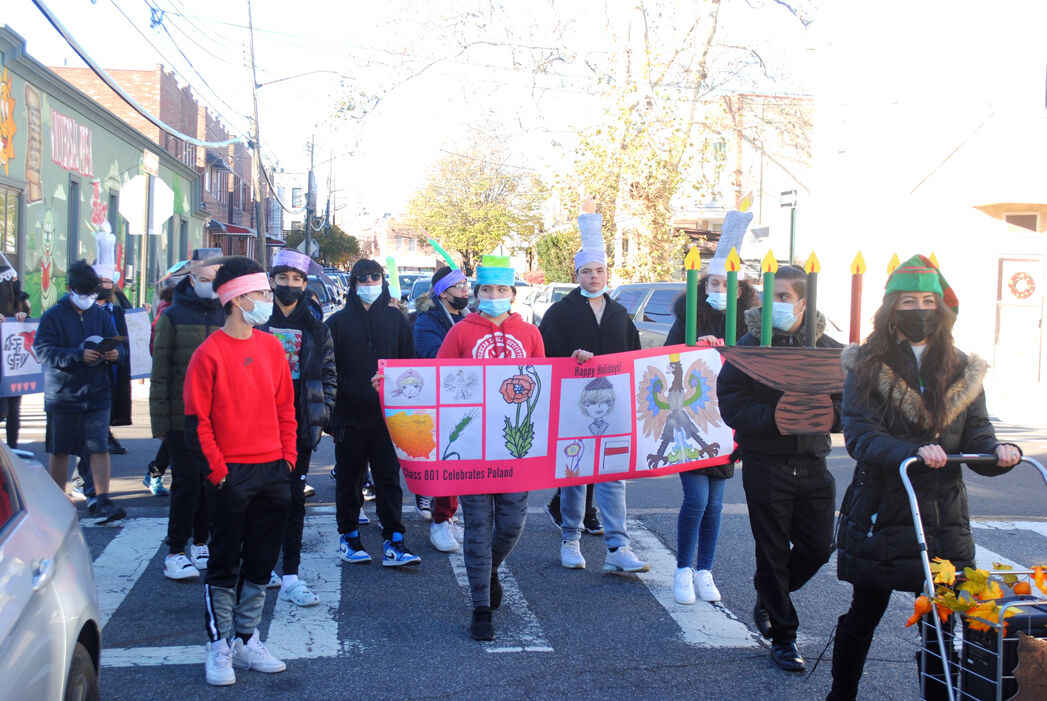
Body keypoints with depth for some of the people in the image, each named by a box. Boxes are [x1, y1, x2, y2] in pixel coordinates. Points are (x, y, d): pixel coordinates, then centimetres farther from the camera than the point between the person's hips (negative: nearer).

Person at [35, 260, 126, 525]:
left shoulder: (101, 315, 7)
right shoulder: (53, 316, -4)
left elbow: (118, 347, 11)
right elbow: (43, 351, -14)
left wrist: (116, 353, -14)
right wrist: (79, 355, -25)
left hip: (97, 394, 2)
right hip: (62, 396, -2)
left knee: (99, 447, -6)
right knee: (60, 450, 10)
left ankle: (103, 503, -7)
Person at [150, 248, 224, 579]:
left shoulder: (227, 316, 8)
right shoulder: (173, 316, 0)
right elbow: (160, 371, -1)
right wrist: (159, 418, -5)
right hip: (183, 416, -3)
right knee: (186, 483, -3)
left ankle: (200, 543, 23)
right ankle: (176, 552, 7)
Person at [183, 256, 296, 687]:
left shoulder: (271, 348, 9)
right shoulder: (209, 354, -9)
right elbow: (197, 422, -9)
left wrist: (288, 457, 6)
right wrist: (217, 472, -13)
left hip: (273, 473, 6)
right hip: (232, 475, -6)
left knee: (261, 562, 12)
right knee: (225, 564, 4)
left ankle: (246, 640, 24)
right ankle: (219, 647, 14)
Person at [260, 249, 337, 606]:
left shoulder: (316, 329, 9)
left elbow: (329, 376, 10)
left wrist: (321, 413, -1)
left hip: (299, 426, 1)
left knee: (295, 499, 3)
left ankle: (290, 577, 7)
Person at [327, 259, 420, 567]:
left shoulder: (396, 319, 8)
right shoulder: (338, 322, 3)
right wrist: (329, 416, -4)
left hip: (387, 415, 1)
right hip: (349, 415, -1)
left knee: (389, 478, 1)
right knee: (349, 479, 9)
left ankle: (393, 541, 3)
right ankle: (349, 537, 21)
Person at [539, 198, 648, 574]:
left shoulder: (619, 314, 12)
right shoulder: (561, 312, 1)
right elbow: (545, 357, -5)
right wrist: (571, 360, -22)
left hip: (611, 406, 2)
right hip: (571, 407, -2)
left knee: (613, 474, -3)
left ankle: (617, 549, -3)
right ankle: (570, 541, 19)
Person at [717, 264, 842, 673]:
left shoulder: (827, 348, 5)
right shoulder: (750, 345, -3)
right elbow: (731, 405, -10)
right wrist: (778, 417, -22)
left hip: (812, 465, 3)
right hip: (766, 465, -3)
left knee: (818, 547, 9)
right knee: (773, 551, 4)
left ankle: (768, 597, 37)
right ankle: (782, 635, 20)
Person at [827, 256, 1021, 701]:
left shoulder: (962, 372, 9)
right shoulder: (867, 367, -1)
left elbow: (976, 437, 4)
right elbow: (860, 435, -14)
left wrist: (999, 452, -19)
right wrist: (914, 452, -30)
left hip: (944, 521, 2)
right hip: (880, 513, -2)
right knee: (864, 614, 10)